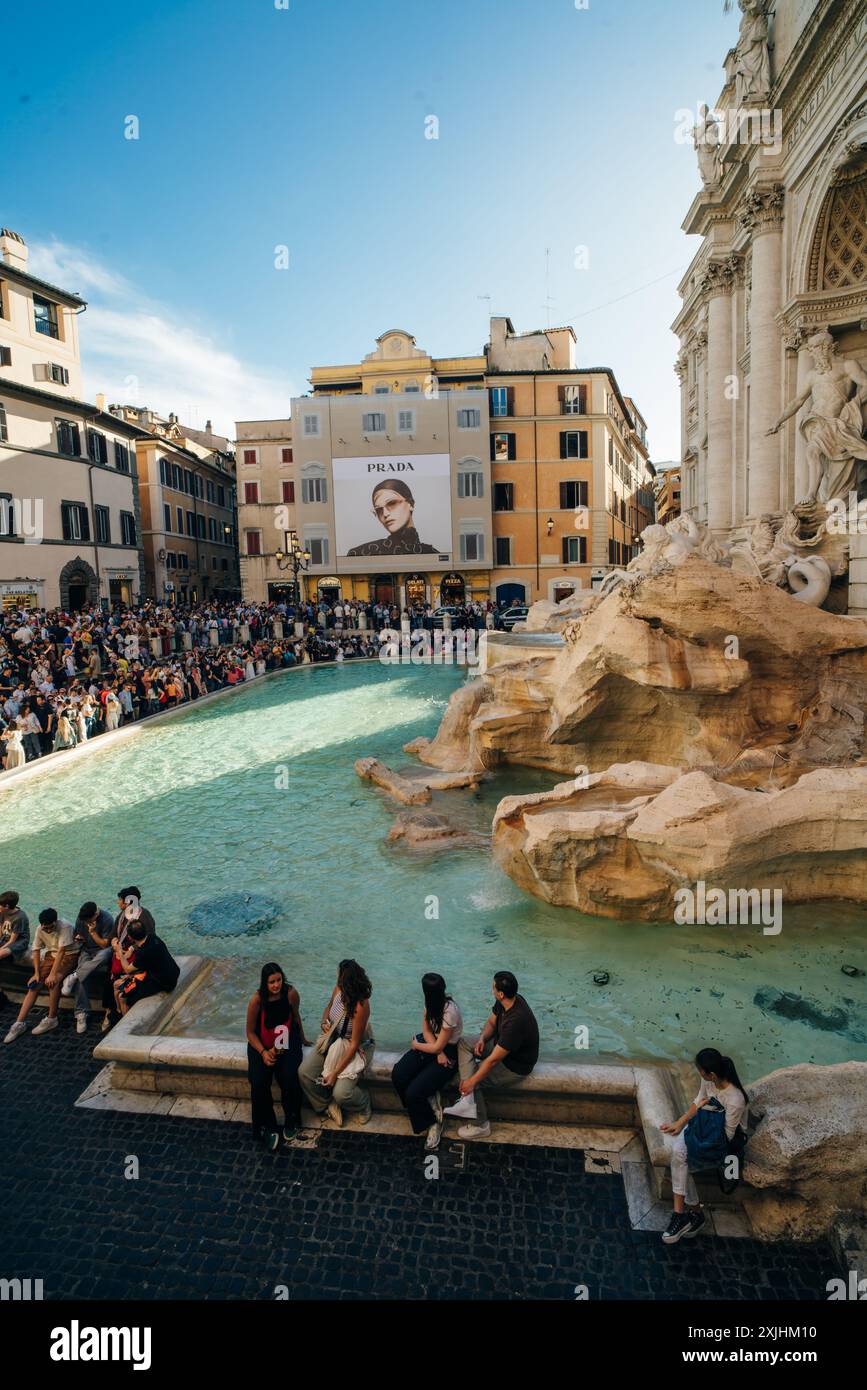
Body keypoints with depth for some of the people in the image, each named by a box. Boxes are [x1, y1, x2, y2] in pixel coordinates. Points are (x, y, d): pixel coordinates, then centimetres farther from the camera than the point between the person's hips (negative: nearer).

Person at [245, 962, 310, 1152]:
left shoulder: (291, 993, -16)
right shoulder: (257, 1000, -20)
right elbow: (250, 1032, -8)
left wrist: (303, 1040, 17)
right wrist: (263, 1052, -21)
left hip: (287, 1042, 0)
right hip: (261, 1044, 0)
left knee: (289, 1078, -23)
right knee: (259, 1083, -23)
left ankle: (291, 1121, 3)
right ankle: (267, 1126, 0)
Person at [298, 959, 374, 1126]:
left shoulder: (361, 1006, -32)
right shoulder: (338, 989, -13)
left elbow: (354, 1044, -25)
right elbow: (329, 1006, 13)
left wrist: (335, 1072, -21)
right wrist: (324, 1022, -8)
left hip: (353, 1048, -6)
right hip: (331, 1040, 7)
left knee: (340, 1093, -21)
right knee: (304, 1072, -12)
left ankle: (363, 1103, 16)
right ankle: (328, 1104, 14)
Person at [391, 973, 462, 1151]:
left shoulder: (449, 1012, -30)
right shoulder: (432, 1003, -7)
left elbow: (438, 1047, -22)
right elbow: (427, 1030, 1)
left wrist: (415, 1045, -6)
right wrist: (439, 1053, -14)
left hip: (448, 1052, -7)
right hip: (432, 1044, 7)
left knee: (413, 1092, -21)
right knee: (398, 1075, -17)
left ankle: (433, 1122, 6)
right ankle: (430, 1100, 3)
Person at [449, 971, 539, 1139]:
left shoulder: (515, 1021, -39)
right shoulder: (506, 1001, -13)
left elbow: (494, 1060, -32)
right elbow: (491, 1022, 7)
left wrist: (472, 1081, -24)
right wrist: (482, 1039, -13)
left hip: (515, 1066, -9)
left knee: (472, 1079, -8)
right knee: (463, 1043, -1)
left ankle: (481, 1126, 12)